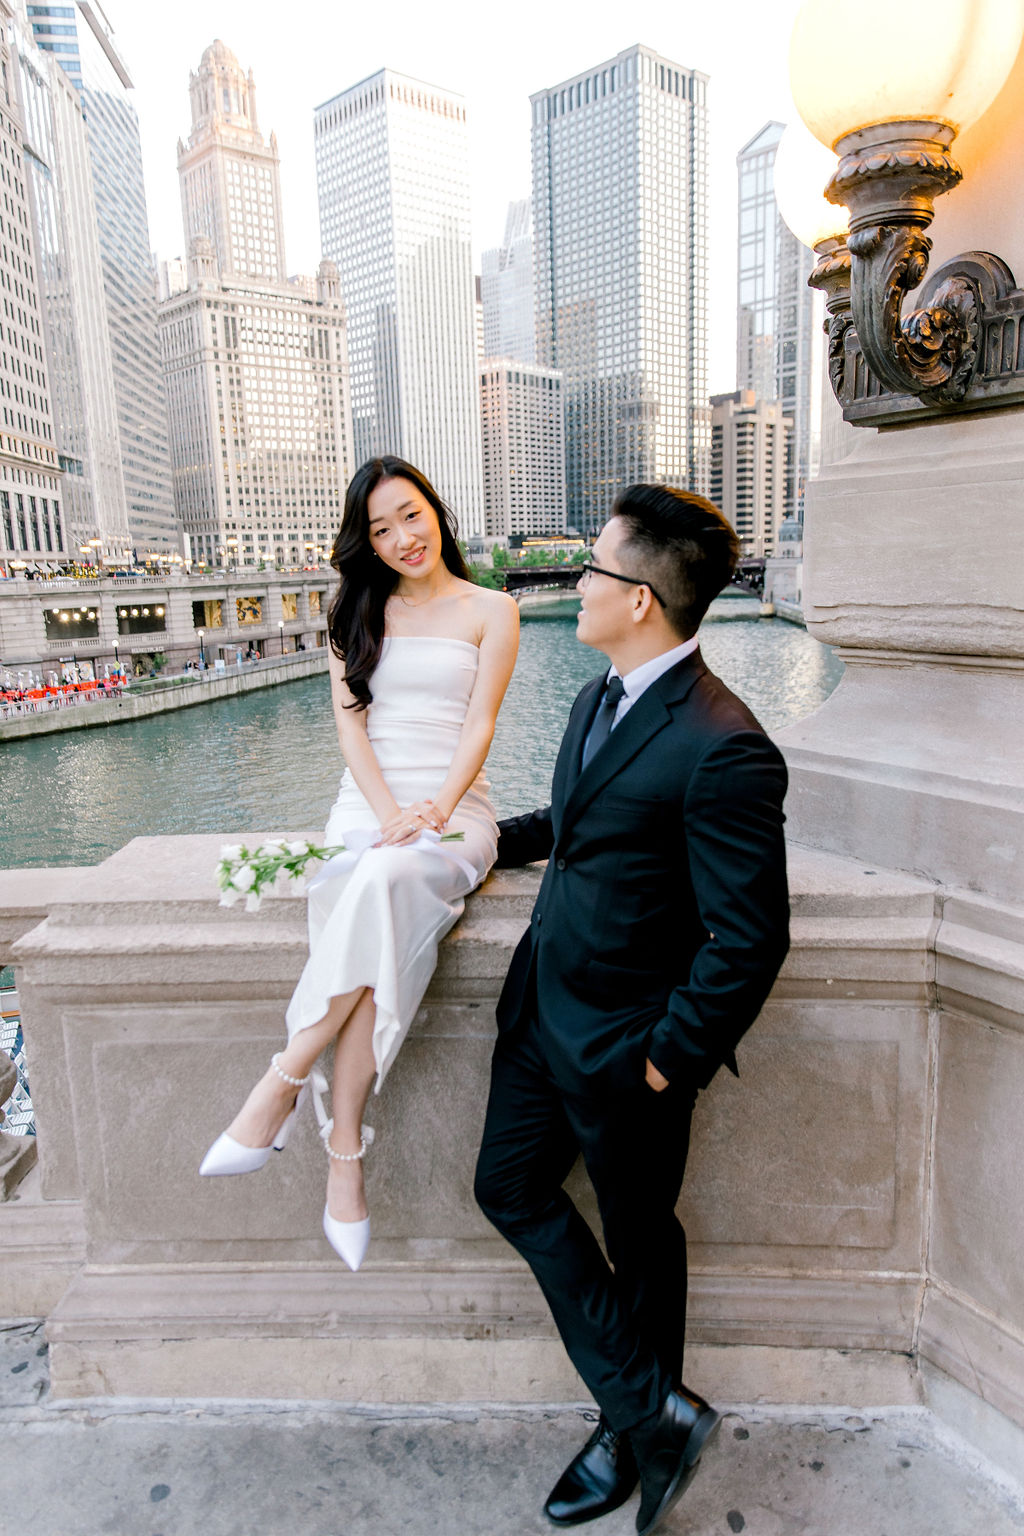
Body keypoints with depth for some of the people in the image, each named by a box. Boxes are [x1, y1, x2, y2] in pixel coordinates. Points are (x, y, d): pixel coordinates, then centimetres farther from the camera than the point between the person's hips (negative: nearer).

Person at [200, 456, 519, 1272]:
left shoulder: (492, 610, 9)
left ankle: (283, 1083, -29)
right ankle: (344, 1156, -25)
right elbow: (349, 720, 6)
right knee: (378, 931, -33)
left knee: (385, 883, -38)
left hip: (456, 806, -1)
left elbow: (479, 725, 0)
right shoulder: (357, 610, 17)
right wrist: (389, 812, -11)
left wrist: (435, 813, -17)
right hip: (367, 804, 2)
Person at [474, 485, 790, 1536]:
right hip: (544, 1007, 9)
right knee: (511, 1188, 18)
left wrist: (671, 1059, -17)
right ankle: (649, 1411, 34)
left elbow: (749, 938, -24)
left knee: (639, 1240, 15)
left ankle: (640, 1427, 44)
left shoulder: (723, 748, -27)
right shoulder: (600, 696, 2)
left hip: (625, 1042, -9)